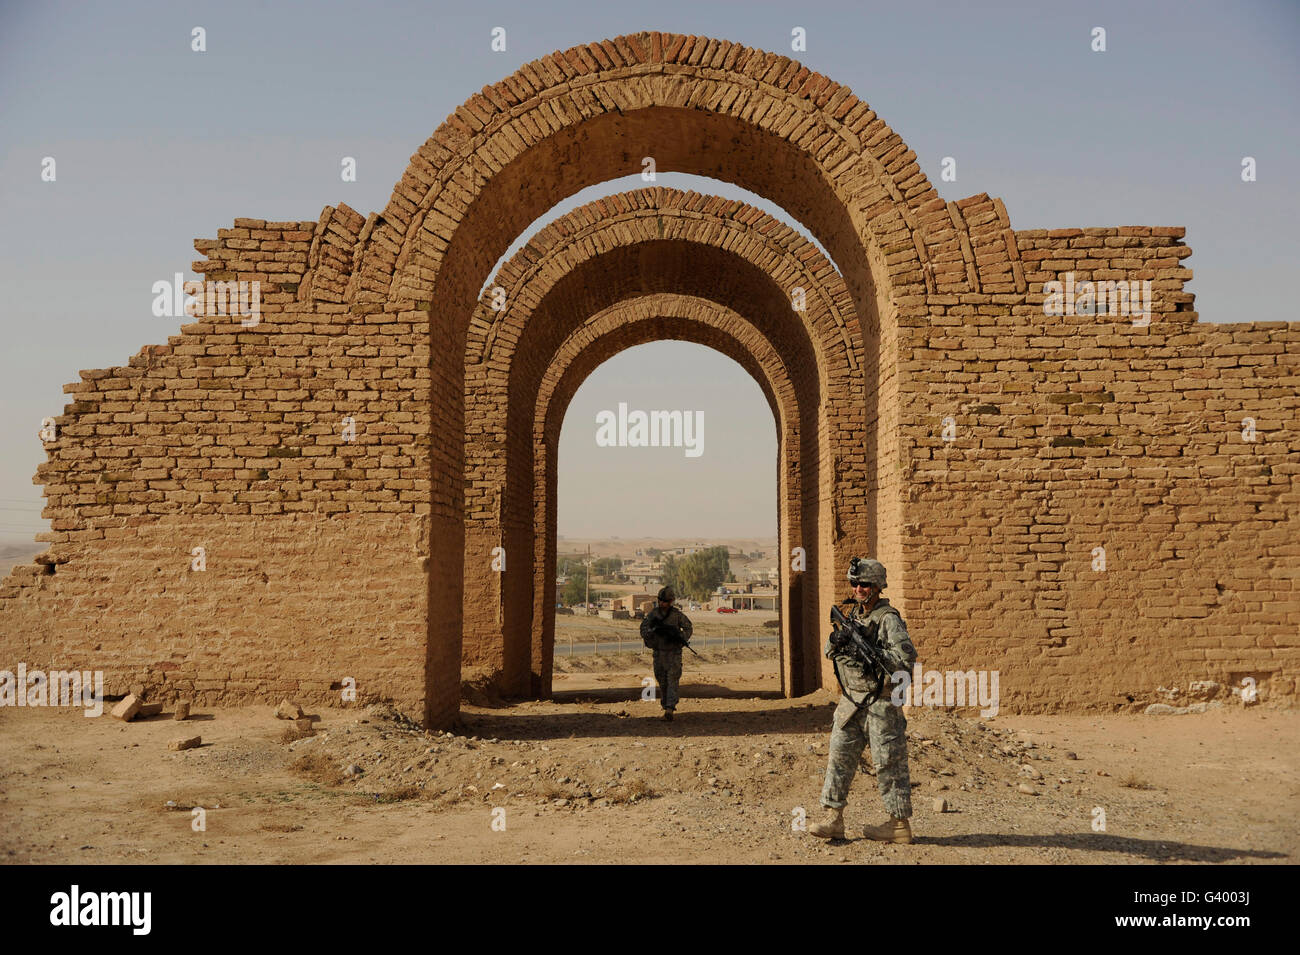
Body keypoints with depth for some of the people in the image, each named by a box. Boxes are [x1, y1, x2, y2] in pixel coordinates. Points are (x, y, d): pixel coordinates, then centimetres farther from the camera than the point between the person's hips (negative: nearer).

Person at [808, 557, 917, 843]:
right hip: (851, 702, 8)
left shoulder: (888, 619, -11)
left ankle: (900, 824, 10)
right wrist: (835, 641, -7)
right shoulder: (853, 615, 13)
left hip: (881, 704, -8)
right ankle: (833, 819, 11)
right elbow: (829, 651, 16)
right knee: (839, 755, 6)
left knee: (888, 764, 0)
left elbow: (907, 656, -20)